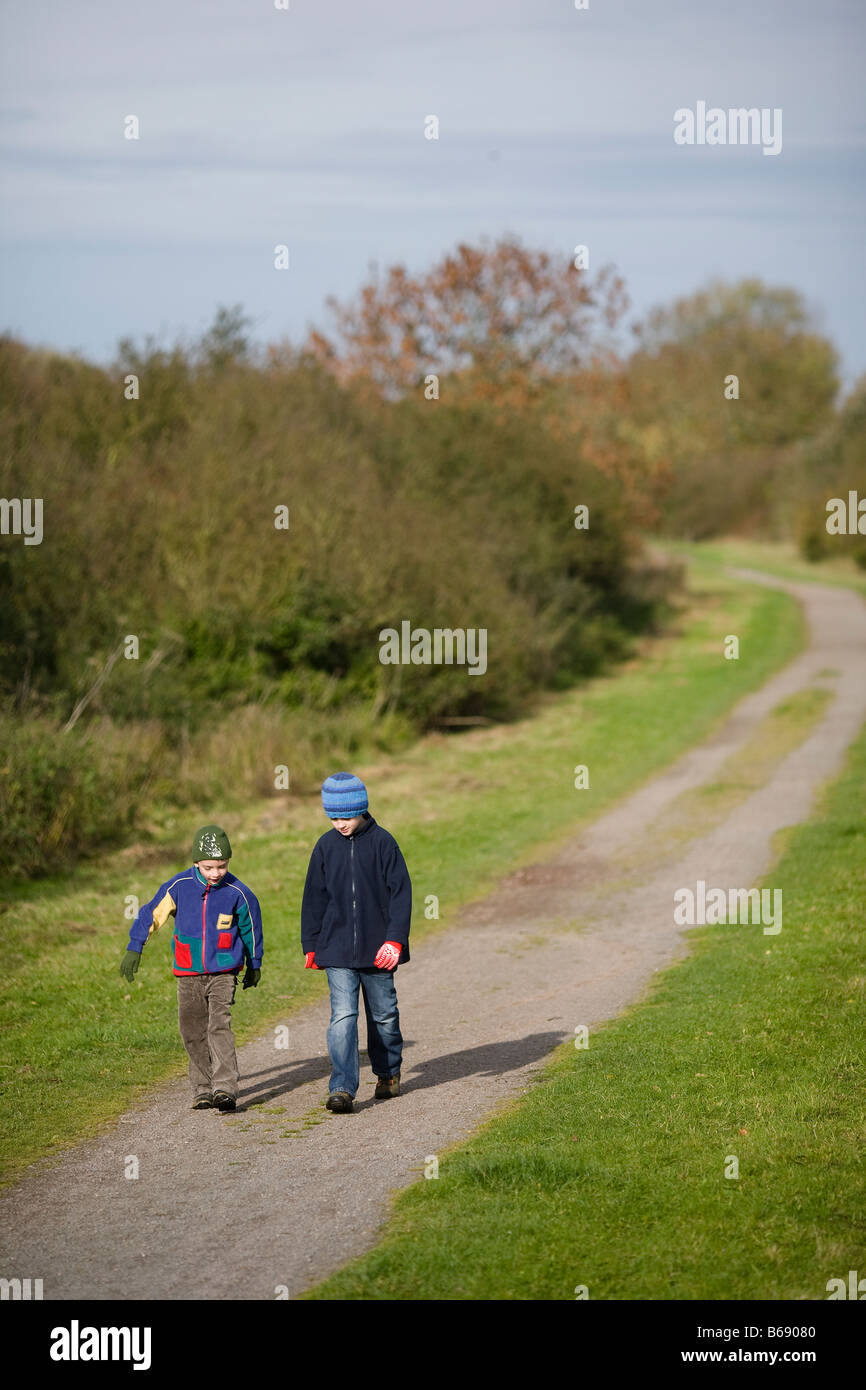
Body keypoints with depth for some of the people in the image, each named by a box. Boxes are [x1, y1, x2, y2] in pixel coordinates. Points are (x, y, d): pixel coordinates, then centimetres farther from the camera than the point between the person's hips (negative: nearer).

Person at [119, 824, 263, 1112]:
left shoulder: (238, 893, -7)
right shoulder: (179, 886, -6)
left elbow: (251, 928, 8)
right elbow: (152, 914, 5)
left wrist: (254, 966, 18)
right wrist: (134, 949, 6)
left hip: (223, 972, -2)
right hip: (189, 976, 3)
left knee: (219, 1026, -16)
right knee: (193, 1033, 7)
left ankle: (225, 1088, -21)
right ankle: (203, 1089, 18)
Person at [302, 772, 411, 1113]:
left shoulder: (382, 842, -5)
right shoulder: (326, 846, 3)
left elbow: (400, 892, -5)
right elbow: (314, 898, 10)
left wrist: (395, 940, -12)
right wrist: (311, 945, 10)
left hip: (376, 950, -1)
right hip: (337, 950, 1)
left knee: (383, 1015, 13)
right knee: (342, 1016, -11)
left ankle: (388, 1073, 35)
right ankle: (342, 1088, -15)